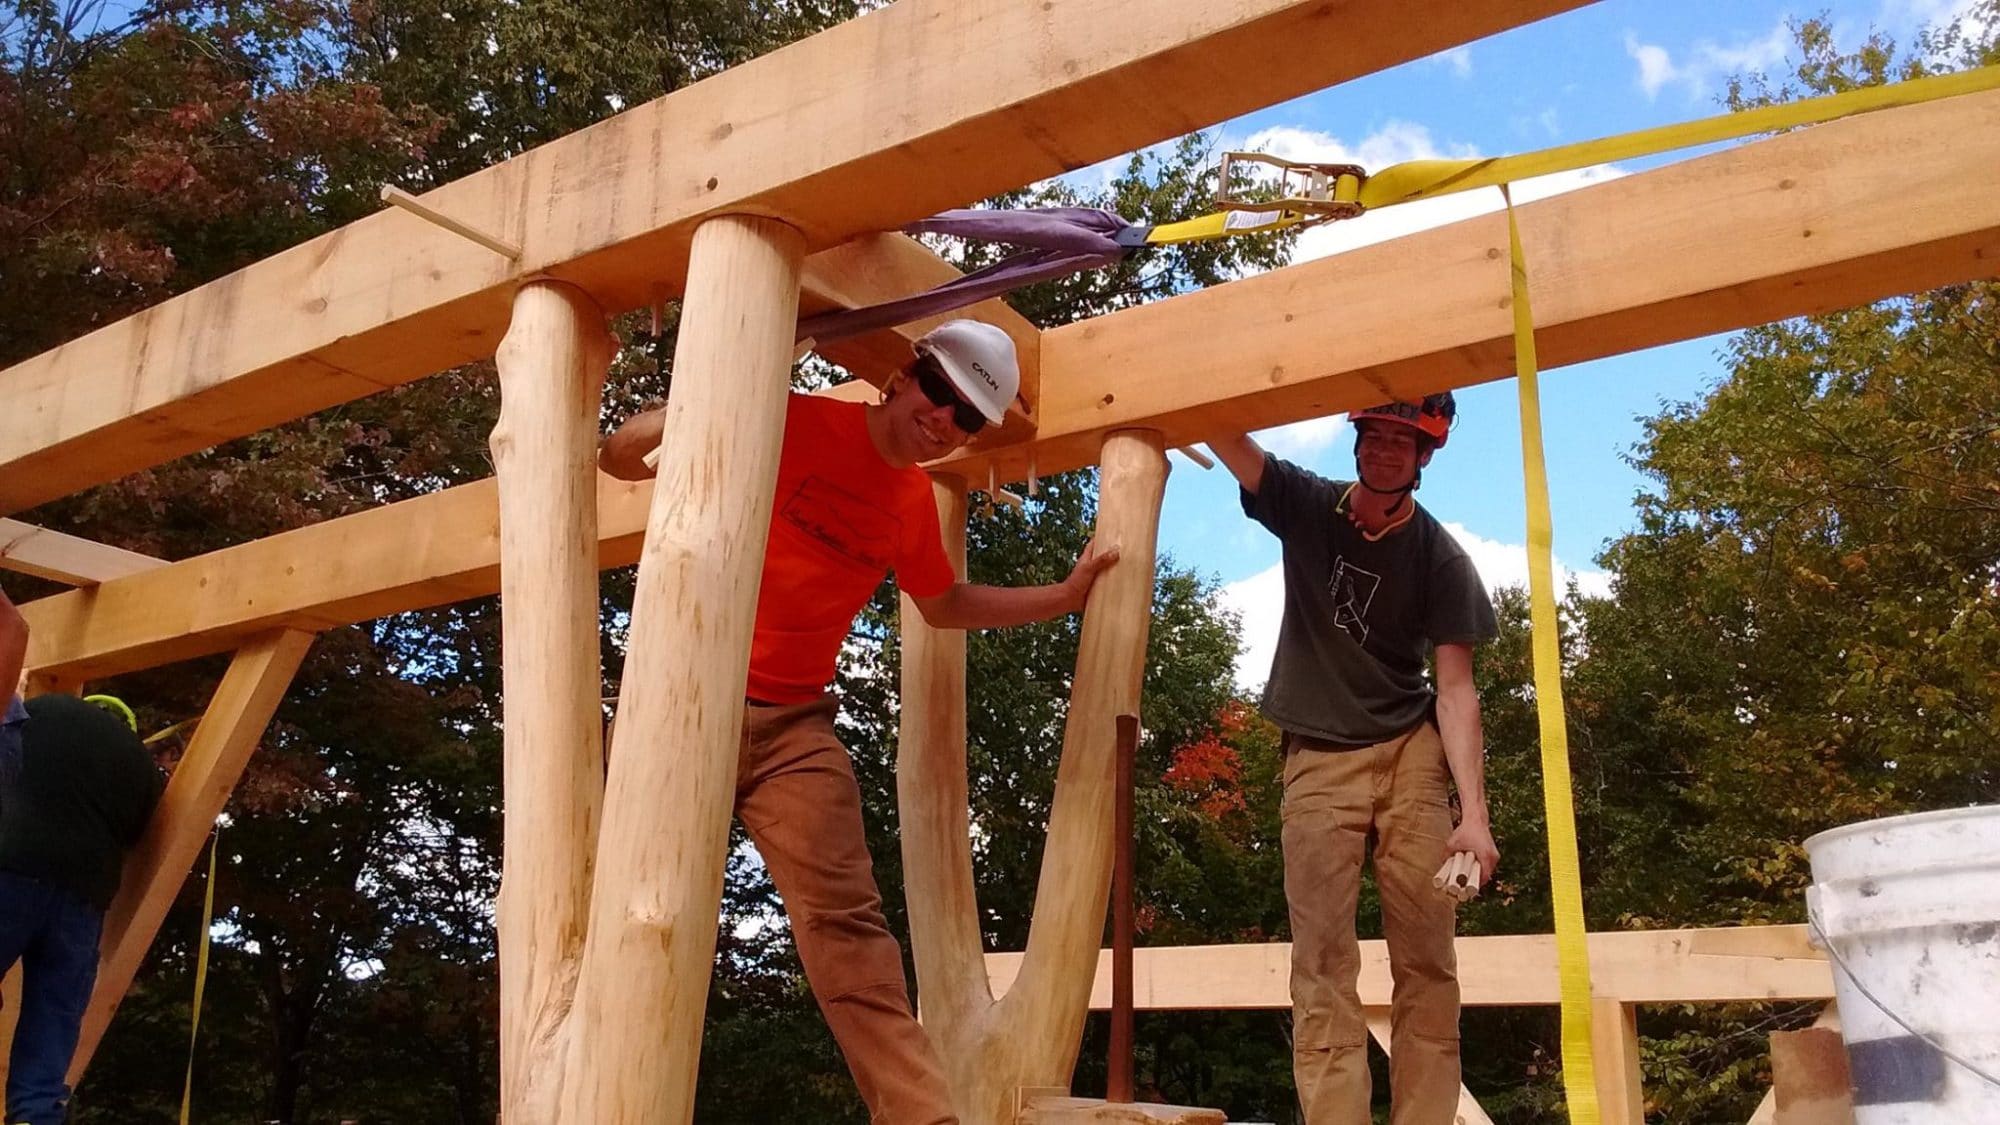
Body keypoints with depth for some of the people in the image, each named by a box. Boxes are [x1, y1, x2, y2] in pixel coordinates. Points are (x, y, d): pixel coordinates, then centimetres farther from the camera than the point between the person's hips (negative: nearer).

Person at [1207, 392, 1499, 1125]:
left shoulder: (1441, 559, -5)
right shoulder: (1305, 505, 0)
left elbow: (1455, 688, -9)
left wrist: (1473, 810, -20)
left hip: (1408, 752, 0)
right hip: (1318, 757, 1)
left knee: (1425, 959, -7)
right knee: (1320, 962, -8)